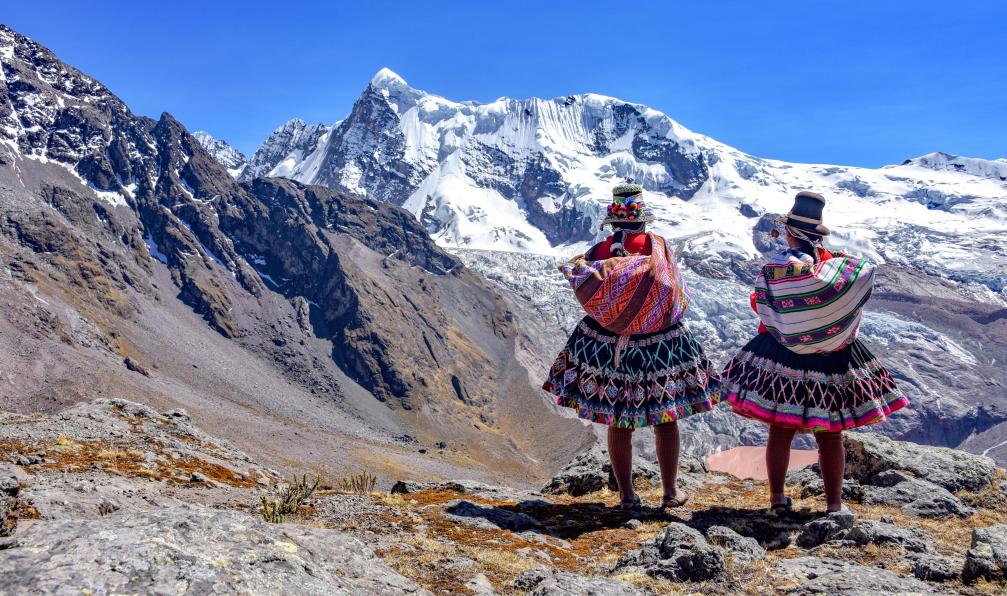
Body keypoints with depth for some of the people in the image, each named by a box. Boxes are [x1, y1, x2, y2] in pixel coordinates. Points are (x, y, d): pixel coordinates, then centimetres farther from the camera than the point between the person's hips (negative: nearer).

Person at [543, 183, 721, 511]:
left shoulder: (599, 251, -6)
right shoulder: (658, 245, -9)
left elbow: (590, 296, -2)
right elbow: (676, 296, -9)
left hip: (608, 346, 1)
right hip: (658, 345, -1)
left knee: (618, 423, 11)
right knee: (666, 420, 13)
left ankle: (627, 495, 17)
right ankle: (670, 492, 21)